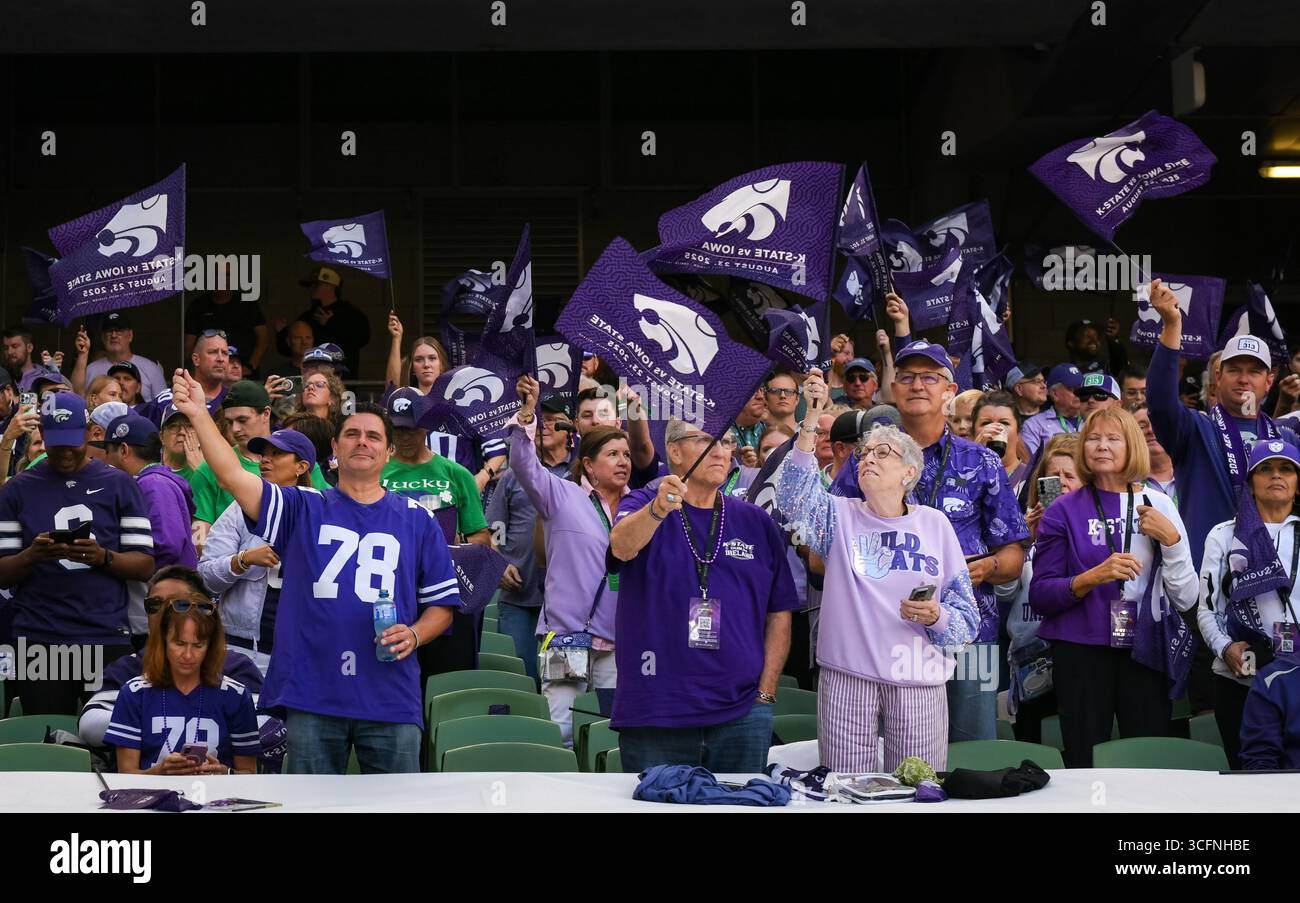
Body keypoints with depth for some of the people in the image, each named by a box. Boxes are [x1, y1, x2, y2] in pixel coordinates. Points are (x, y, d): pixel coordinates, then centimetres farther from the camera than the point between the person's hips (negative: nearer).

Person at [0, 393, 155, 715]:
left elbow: (145, 565, 3)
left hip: (108, 639, 0)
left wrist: (103, 557, -16)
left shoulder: (119, 485, 7)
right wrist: (31, 557, -15)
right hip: (39, 639, 1)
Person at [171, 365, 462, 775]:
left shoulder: (417, 520, 10)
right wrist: (198, 414, -16)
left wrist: (414, 635, -8)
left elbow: (442, 603, 12)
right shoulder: (303, 509, 8)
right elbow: (234, 476, -6)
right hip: (312, 697, 0)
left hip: (392, 699, 1)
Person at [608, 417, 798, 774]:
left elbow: (780, 612, 11)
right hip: (654, 714, -2)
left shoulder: (755, 521, 10)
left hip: (741, 714, 3)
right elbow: (621, 546, -22)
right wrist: (658, 509, -42)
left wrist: (766, 692, 2)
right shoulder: (641, 505, 2)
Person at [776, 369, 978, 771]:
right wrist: (810, 420, -26)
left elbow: (967, 620, 7)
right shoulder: (841, 517, 7)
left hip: (918, 683, 0)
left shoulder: (934, 524, 7)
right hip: (846, 678, 0)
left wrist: (937, 618, -16)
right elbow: (795, 497, -16)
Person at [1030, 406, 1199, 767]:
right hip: (1082, 653, -1)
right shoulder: (1064, 511, 4)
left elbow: (1186, 598, 5)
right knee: (1085, 766, -1)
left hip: (1145, 651, 1)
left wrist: (1171, 539, -8)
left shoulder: (1158, 505, 8)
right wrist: (1092, 578, -17)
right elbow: (1039, 595, -2)